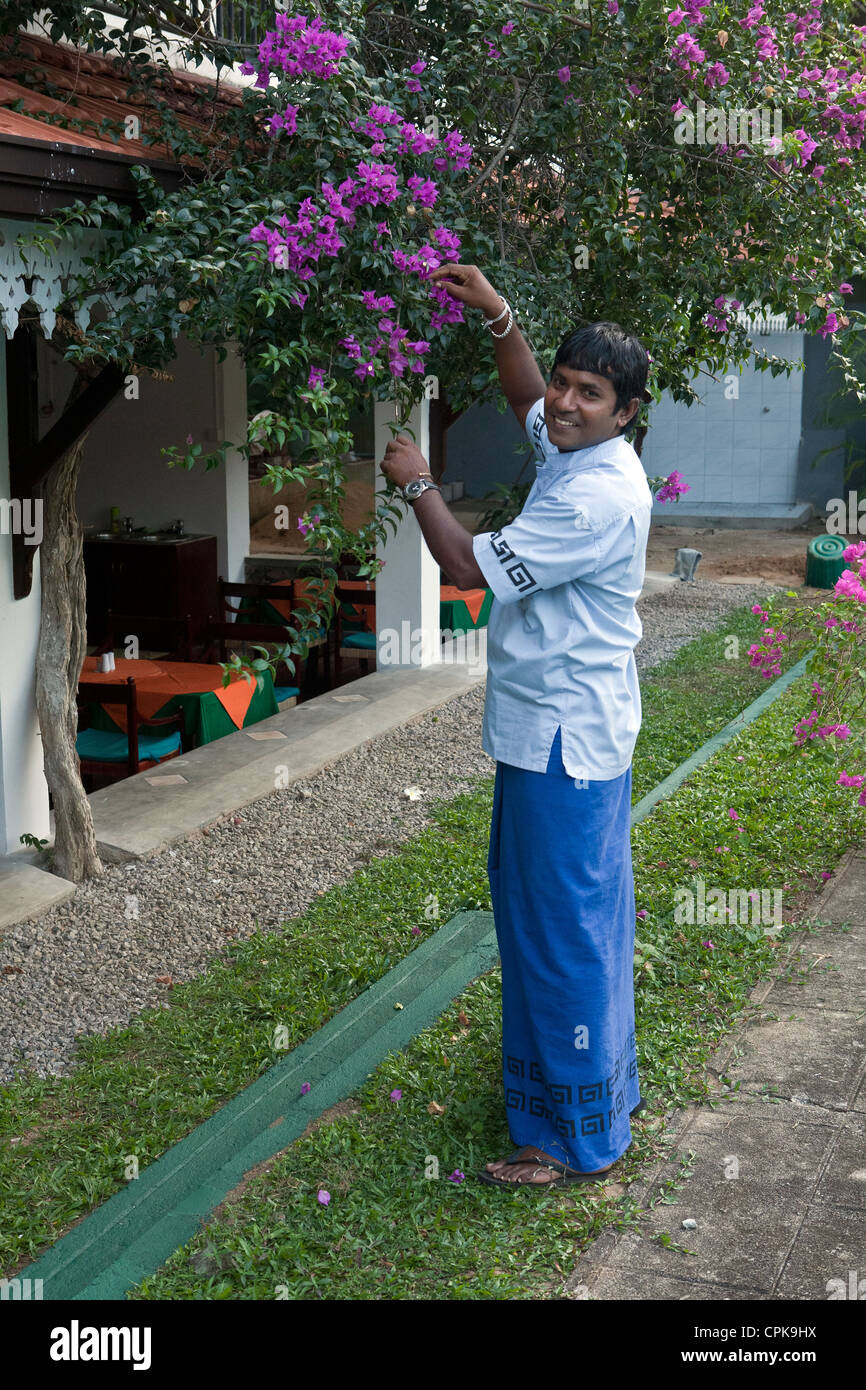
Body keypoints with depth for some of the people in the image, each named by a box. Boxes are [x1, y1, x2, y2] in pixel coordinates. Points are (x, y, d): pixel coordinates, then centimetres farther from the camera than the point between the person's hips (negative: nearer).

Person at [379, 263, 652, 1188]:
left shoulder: (598, 495, -24)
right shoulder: (575, 451, 7)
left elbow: (469, 566, -21)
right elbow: (527, 399, 29)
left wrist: (417, 484, -6)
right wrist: (498, 317, 14)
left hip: (564, 738, -11)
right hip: (551, 728, 11)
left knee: (565, 928, -3)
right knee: (534, 903, 21)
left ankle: (580, 1139, 8)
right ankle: (599, 1080, 37)